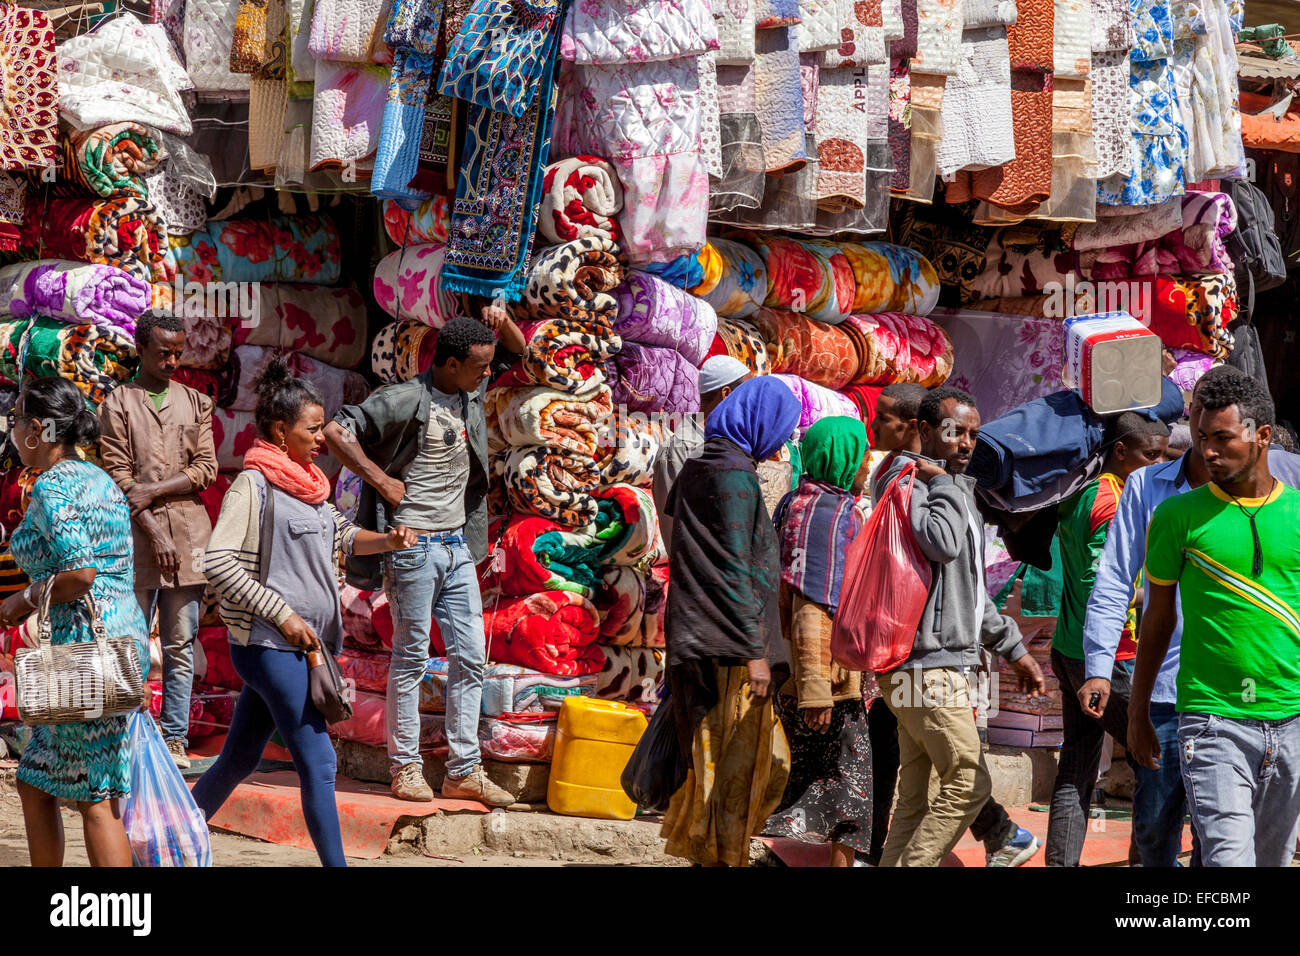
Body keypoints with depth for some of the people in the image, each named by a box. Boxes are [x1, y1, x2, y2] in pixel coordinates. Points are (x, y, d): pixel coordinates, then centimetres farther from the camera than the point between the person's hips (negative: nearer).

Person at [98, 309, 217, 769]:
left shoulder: (195, 403, 14)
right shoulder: (118, 403, 4)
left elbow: (206, 469, 6)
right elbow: (118, 474, -3)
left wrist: (155, 490, -9)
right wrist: (154, 532, -11)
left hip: (189, 535, 3)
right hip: (138, 538, -3)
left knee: (180, 647, 2)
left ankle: (174, 739, 5)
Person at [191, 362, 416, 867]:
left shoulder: (304, 484, 14)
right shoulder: (254, 484, -12)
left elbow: (339, 535, 28)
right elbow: (218, 562, -19)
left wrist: (386, 540, 7)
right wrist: (283, 615, -19)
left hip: (301, 643, 9)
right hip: (267, 643, -9)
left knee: (239, 759, 15)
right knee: (317, 762, -9)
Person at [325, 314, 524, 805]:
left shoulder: (469, 391, 7)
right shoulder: (408, 400, -14)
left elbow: (516, 349, 22)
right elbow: (336, 431, -19)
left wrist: (503, 322, -1)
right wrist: (380, 479, -16)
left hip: (458, 546, 7)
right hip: (414, 545, -7)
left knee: (470, 657, 5)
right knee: (411, 656, -1)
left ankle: (463, 771, 9)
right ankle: (405, 767, 7)